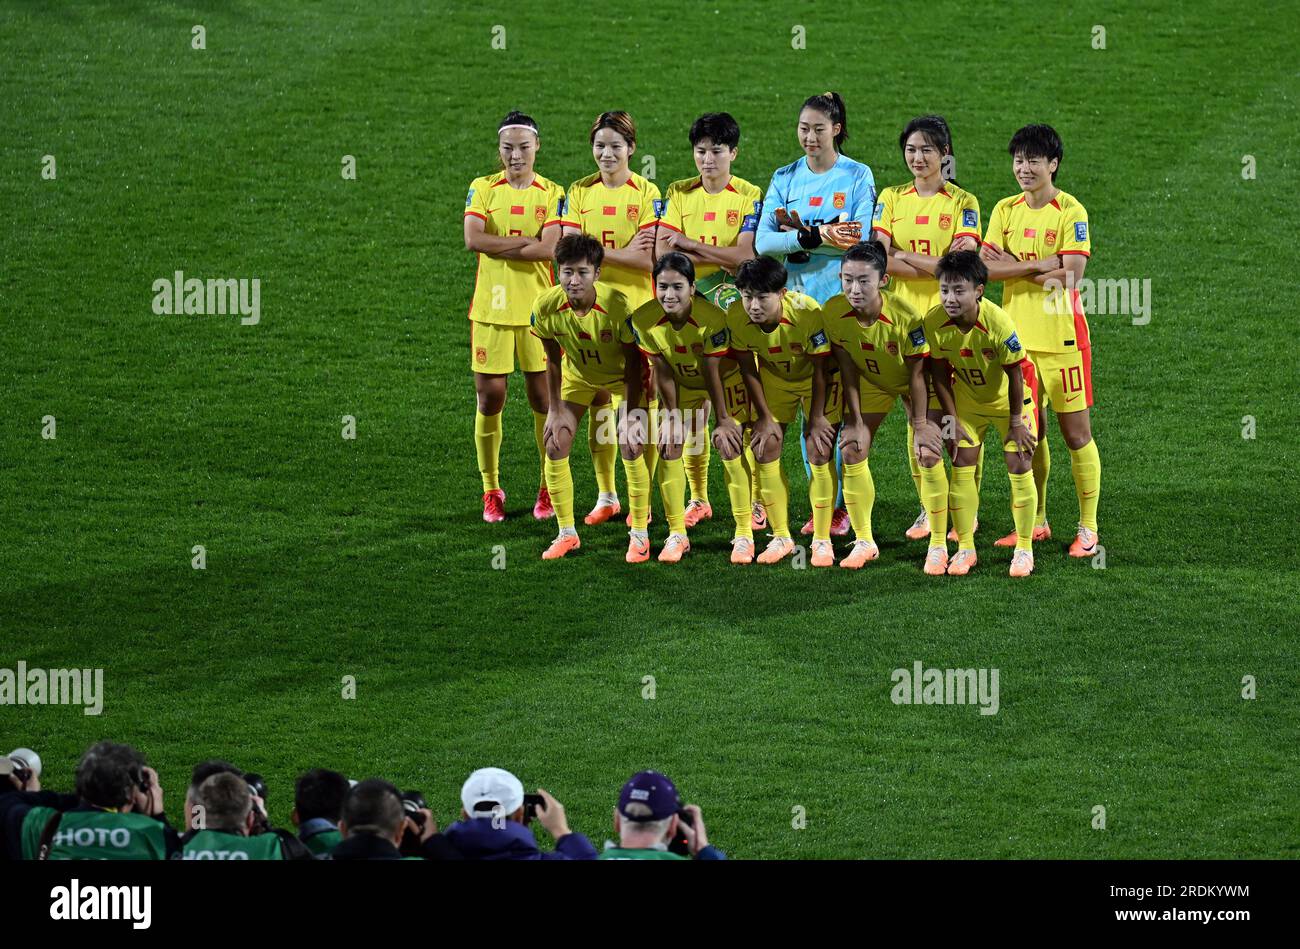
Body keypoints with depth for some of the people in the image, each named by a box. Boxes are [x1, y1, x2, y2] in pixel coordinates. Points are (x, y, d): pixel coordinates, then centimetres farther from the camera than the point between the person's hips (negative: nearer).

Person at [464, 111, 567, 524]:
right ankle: (491, 490, 13)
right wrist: (527, 241, -15)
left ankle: (548, 490, 14)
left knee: (543, 399, 3)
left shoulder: (552, 194, 2)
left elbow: (550, 249, -13)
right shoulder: (482, 188, 3)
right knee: (489, 399, 2)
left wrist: (500, 247, -12)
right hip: (490, 307, 0)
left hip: (537, 307, 0)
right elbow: (473, 239, -14)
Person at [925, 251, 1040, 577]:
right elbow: (940, 373, -10)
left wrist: (1016, 421, -15)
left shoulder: (998, 322, -36)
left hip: (1008, 395, -3)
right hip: (967, 396, 3)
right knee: (961, 465, -1)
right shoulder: (935, 322, -25)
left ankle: (1024, 549, 9)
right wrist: (952, 419, -8)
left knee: (1018, 465, -5)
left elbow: (1014, 373, -23)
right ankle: (965, 548, 11)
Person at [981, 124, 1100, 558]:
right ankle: (1035, 522, 22)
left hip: (1061, 337, -5)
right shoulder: (1005, 211, 7)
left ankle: (1088, 527, 5)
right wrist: (1038, 266, -16)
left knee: (1075, 432, -1)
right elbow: (986, 266, -4)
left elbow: (1070, 276, -16)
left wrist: (1013, 266, -10)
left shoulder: (1070, 212, -7)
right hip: (1018, 337, 5)